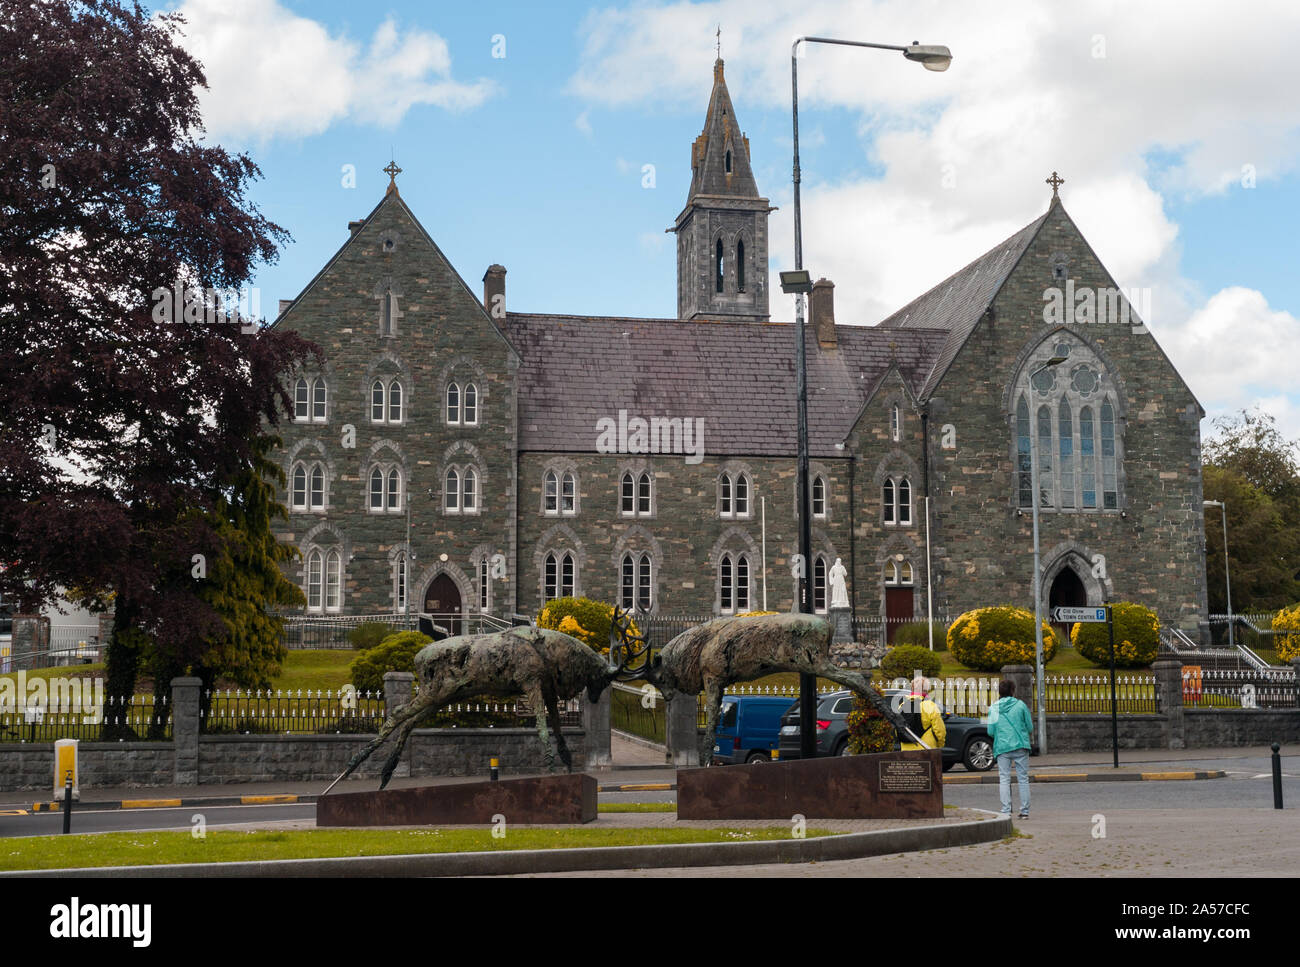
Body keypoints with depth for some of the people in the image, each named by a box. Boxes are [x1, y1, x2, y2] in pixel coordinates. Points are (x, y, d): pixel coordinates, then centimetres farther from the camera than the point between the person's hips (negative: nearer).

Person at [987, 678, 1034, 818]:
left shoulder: (993, 708, 3)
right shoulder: (1020, 705, 1)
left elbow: (990, 731, 2)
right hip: (1020, 746, 0)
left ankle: (1006, 811, -7)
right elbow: (1030, 728, 2)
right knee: (1023, 779, 6)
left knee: (1004, 779, 1)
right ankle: (1025, 811, 6)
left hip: (1002, 748, 0)